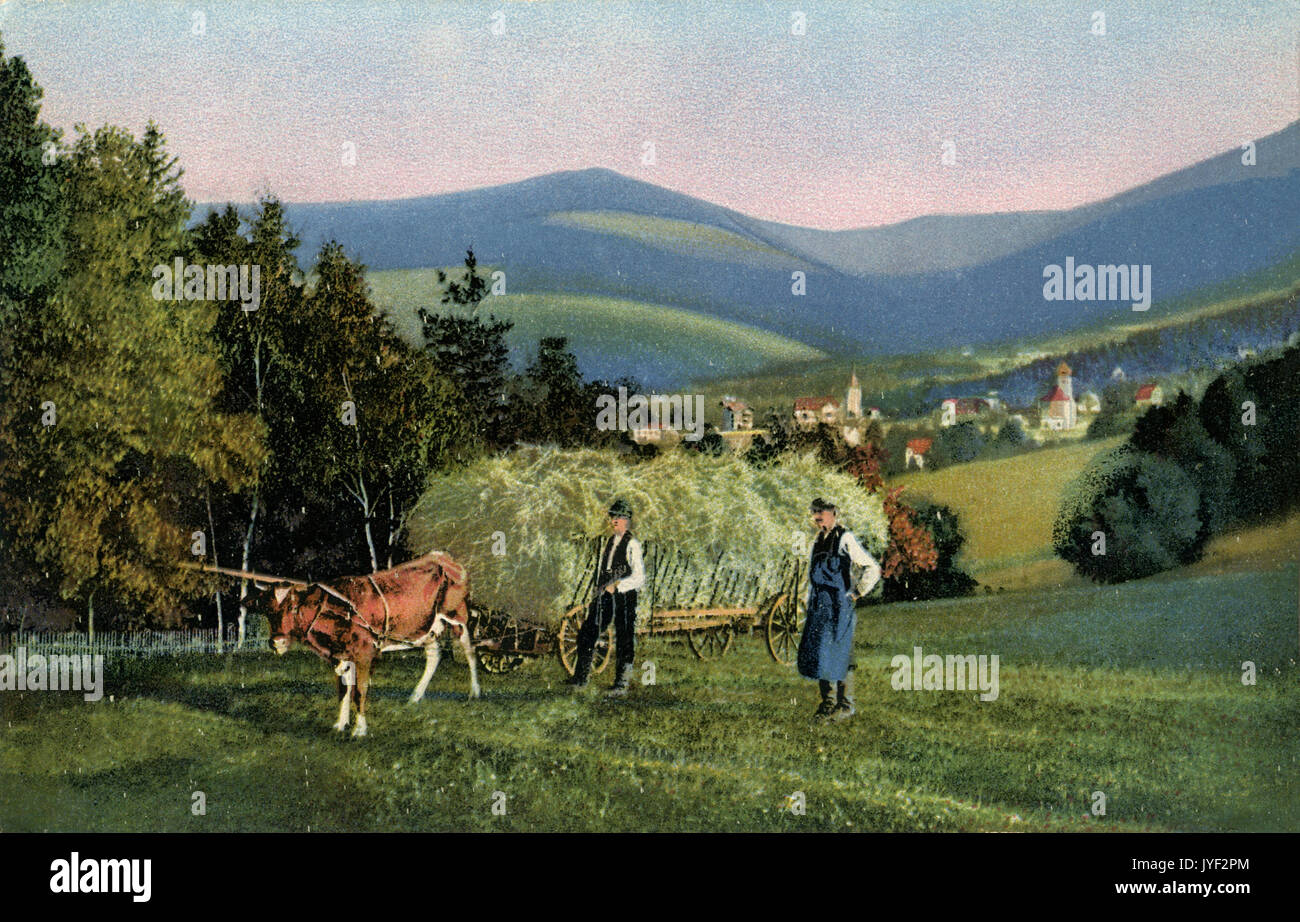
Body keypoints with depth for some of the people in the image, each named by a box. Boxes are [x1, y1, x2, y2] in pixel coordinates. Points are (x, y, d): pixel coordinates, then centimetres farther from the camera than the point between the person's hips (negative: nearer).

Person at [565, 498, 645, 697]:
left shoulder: (632, 545, -7)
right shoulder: (609, 543, 16)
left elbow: (639, 578, -12)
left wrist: (617, 586, -20)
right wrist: (597, 594, 19)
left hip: (624, 596, -7)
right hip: (604, 595, 7)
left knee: (624, 640, -2)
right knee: (587, 633, 5)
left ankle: (621, 684, 4)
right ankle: (580, 678, 14)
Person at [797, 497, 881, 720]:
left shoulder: (845, 539, -7)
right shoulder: (818, 542, 17)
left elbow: (873, 569, -7)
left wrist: (856, 593, -6)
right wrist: (809, 607, 22)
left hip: (839, 607, -8)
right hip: (818, 608, 8)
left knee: (840, 656, -6)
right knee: (818, 655, 8)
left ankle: (845, 704, 1)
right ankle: (827, 703, 17)